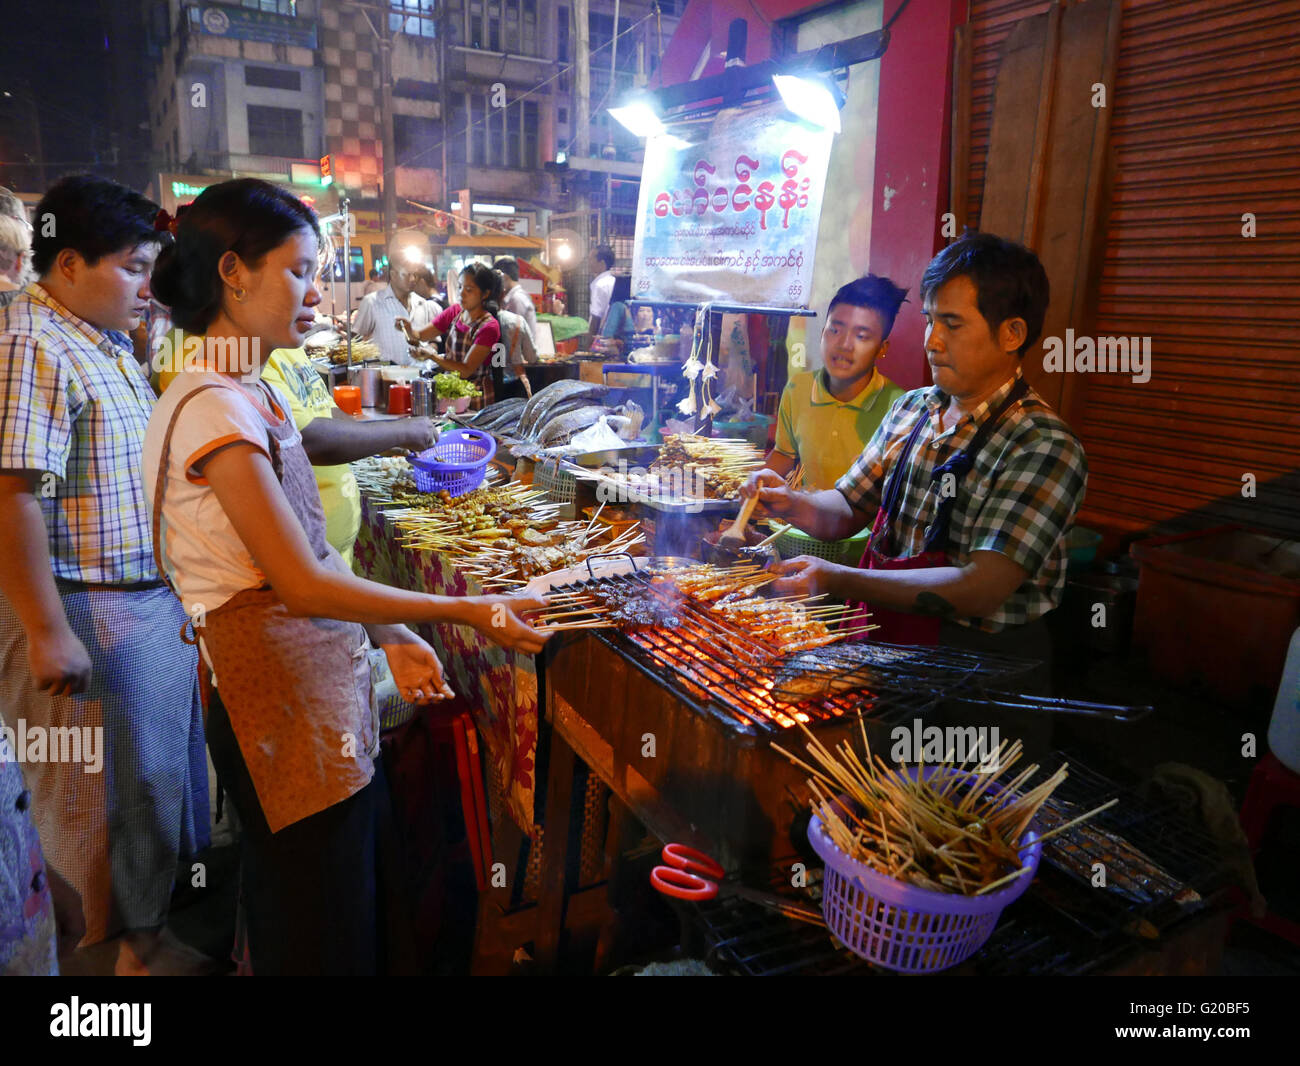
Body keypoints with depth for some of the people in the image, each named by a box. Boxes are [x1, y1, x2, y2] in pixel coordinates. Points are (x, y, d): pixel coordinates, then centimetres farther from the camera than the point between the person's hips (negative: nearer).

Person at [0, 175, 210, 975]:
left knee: (167, 772, 22)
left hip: (155, 602, 10)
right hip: (93, 615, -10)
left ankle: (154, 924, 42)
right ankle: (127, 949, 28)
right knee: (114, 792, 6)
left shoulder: (107, 346, 12)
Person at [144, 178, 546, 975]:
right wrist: (471, 612, -18)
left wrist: (394, 639, 8)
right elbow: (302, 585, -21)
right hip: (283, 706, -9)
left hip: (331, 687, 9)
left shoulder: (254, 395, 10)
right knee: (320, 938, 10)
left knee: (368, 902, 22)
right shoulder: (213, 407, -19)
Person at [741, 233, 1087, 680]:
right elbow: (847, 510, 14)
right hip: (884, 639, 6)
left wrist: (837, 580, -25)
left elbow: (980, 589, -23)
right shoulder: (912, 408, 7)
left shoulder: (1043, 447, -15)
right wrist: (794, 503, -8)